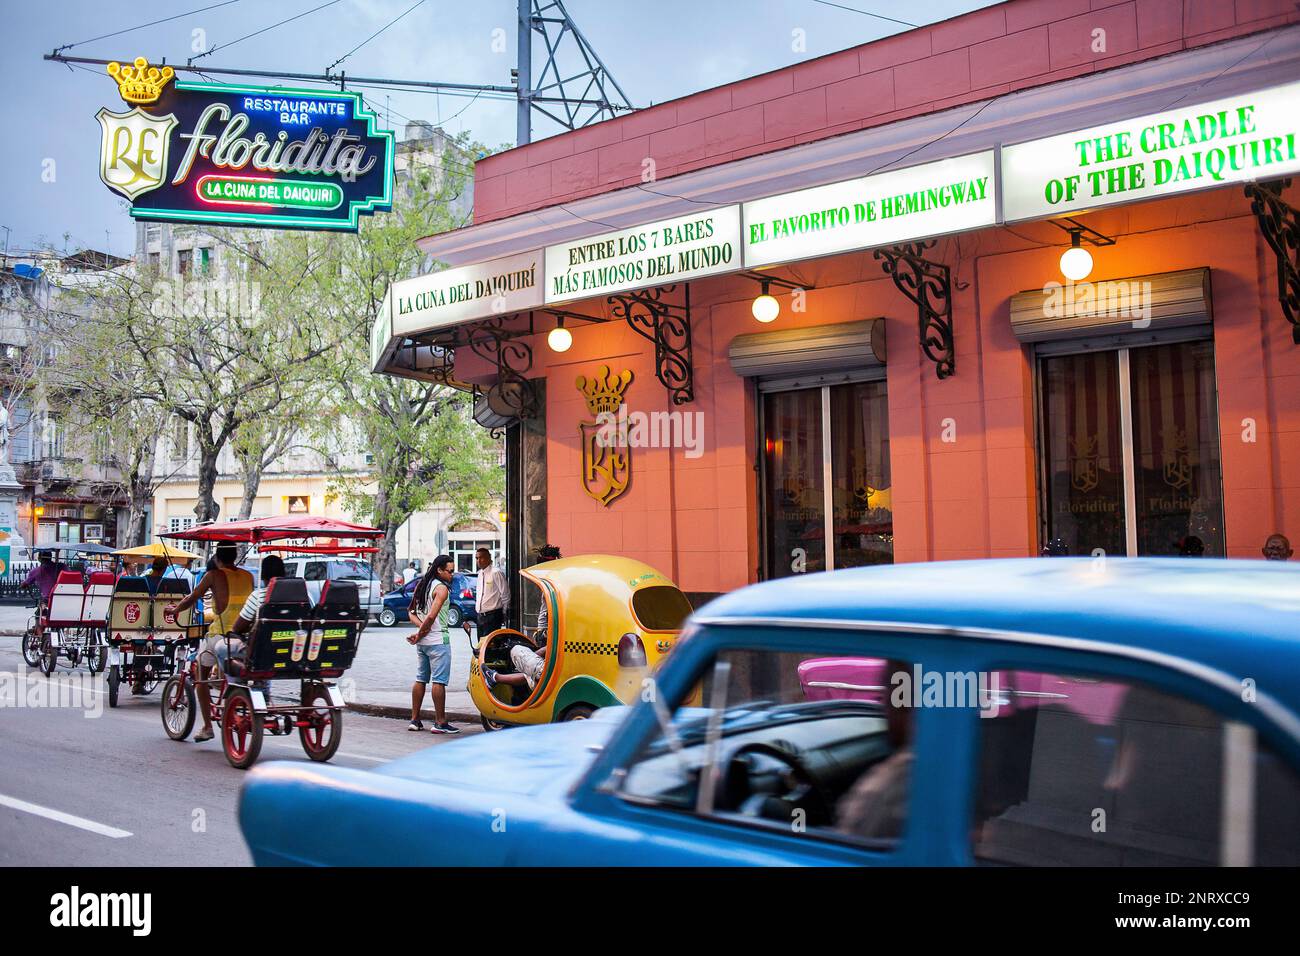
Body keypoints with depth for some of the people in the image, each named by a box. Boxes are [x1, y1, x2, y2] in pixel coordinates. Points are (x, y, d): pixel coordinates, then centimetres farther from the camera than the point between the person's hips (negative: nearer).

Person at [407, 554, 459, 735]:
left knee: (420, 679, 14)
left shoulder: (421, 585, 13)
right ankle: (440, 722, -4)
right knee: (439, 681, -6)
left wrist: (421, 630, -2)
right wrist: (420, 634, -9)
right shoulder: (441, 588, -13)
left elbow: (412, 614, 12)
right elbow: (431, 616, -22)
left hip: (422, 642, 8)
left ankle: (415, 720, 17)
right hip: (438, 640, -8)